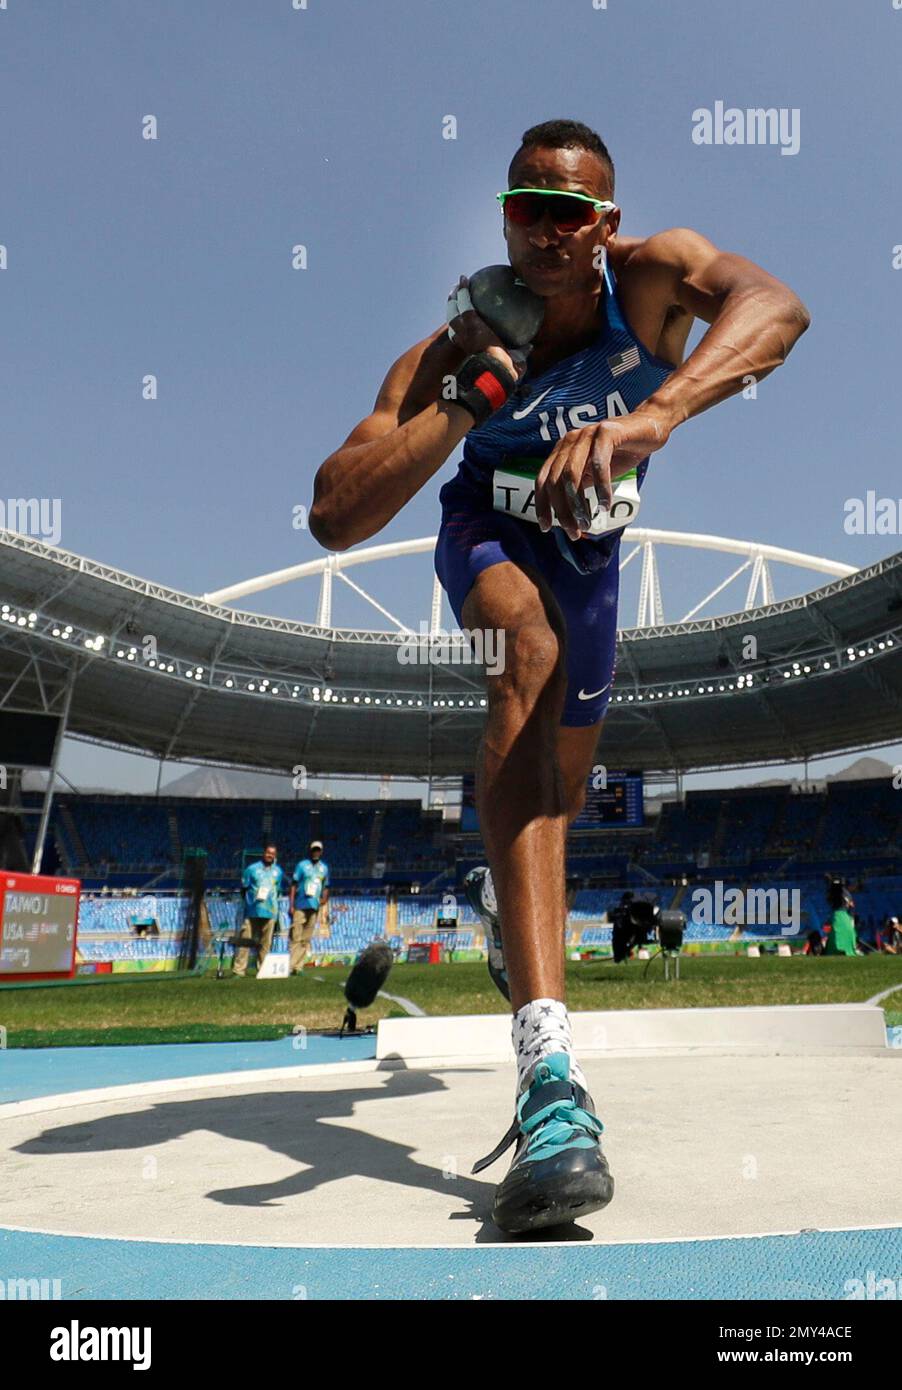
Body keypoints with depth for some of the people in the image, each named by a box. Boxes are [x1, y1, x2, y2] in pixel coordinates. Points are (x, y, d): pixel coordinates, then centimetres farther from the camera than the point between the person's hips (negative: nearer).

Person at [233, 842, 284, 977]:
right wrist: (249, 901, 4)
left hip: (270, 912, 2)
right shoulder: (252, 869, 2)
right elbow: (244, 888, 8)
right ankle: (239, 970, -3)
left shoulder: (278, 872, 11)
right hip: (252, 911, -2)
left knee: (265, 943, 3)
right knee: (245, 941, -5)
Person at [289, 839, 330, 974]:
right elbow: (293, 885, -2)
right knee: (296, 937, -9)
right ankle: (289, 966, -9)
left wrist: (324, 898, 2)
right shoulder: (302, 865, 1)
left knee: (306, 939, 5)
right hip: (300, 906, -5)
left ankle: (298, 966, 9)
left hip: (314, 907, 5)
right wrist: (291, 905, -8)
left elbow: (325, 886, 22)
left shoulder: (324, 867, 15)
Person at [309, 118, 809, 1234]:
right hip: (491, 526, -3)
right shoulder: (454, 347, -27)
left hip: (591, 544, 3)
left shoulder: (652, 273, -24)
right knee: (529, 644, -39)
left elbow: (773, 307, -47)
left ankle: (502, 893, 55)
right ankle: (549, 1069, -46)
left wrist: (650, 416, -65)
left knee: (558, 798, 12)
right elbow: (334, 521, -35)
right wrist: (468, 396, -42)